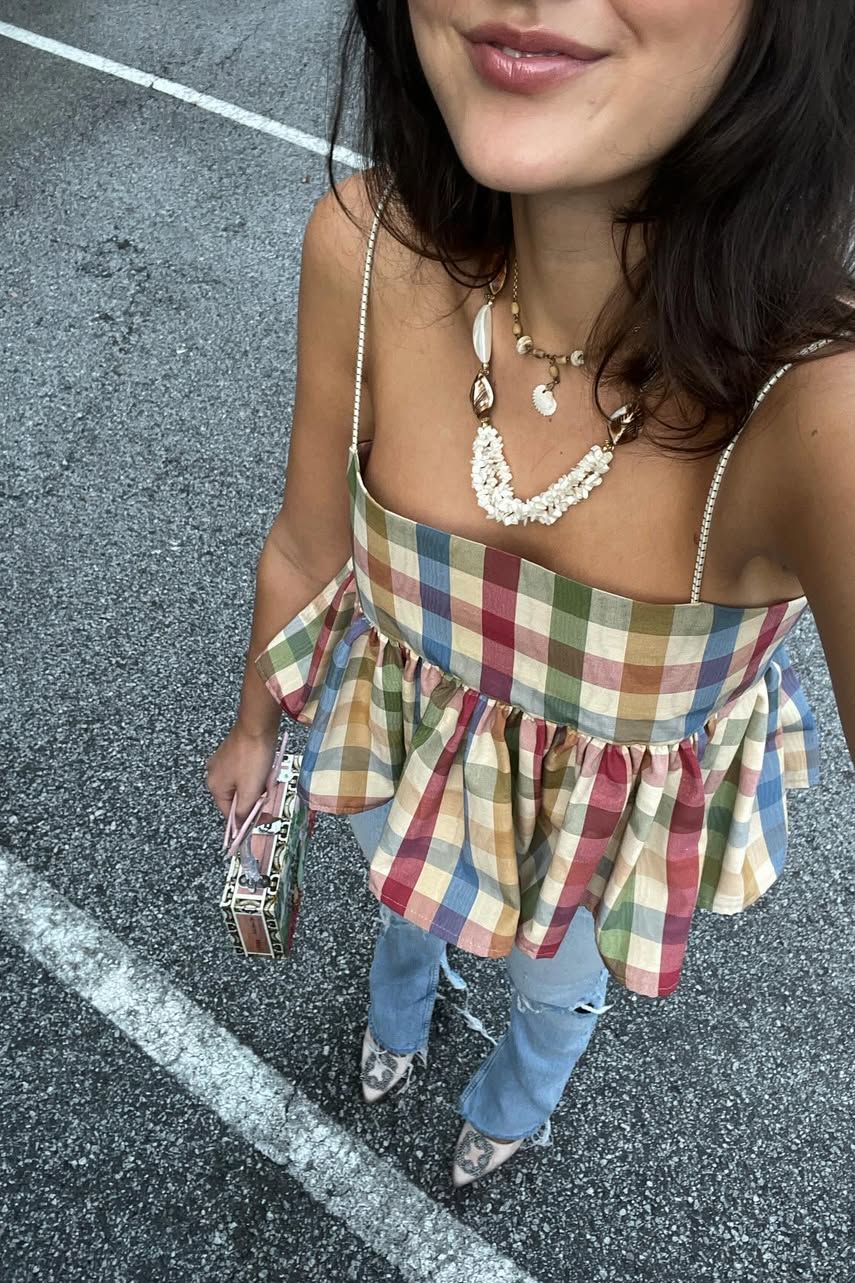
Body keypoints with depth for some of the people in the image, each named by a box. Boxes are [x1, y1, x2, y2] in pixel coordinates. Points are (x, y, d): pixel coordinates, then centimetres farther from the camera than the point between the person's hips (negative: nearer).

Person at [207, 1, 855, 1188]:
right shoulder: (363, 249, -30)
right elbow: (307, 551, -10)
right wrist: (254, 728, 6)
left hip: (626, 826, -1)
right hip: (406, 746, 2)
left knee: (560, 987, 34)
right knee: (405, 905, 37)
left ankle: (518, 1099, 76)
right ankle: (399, 1004, 78)